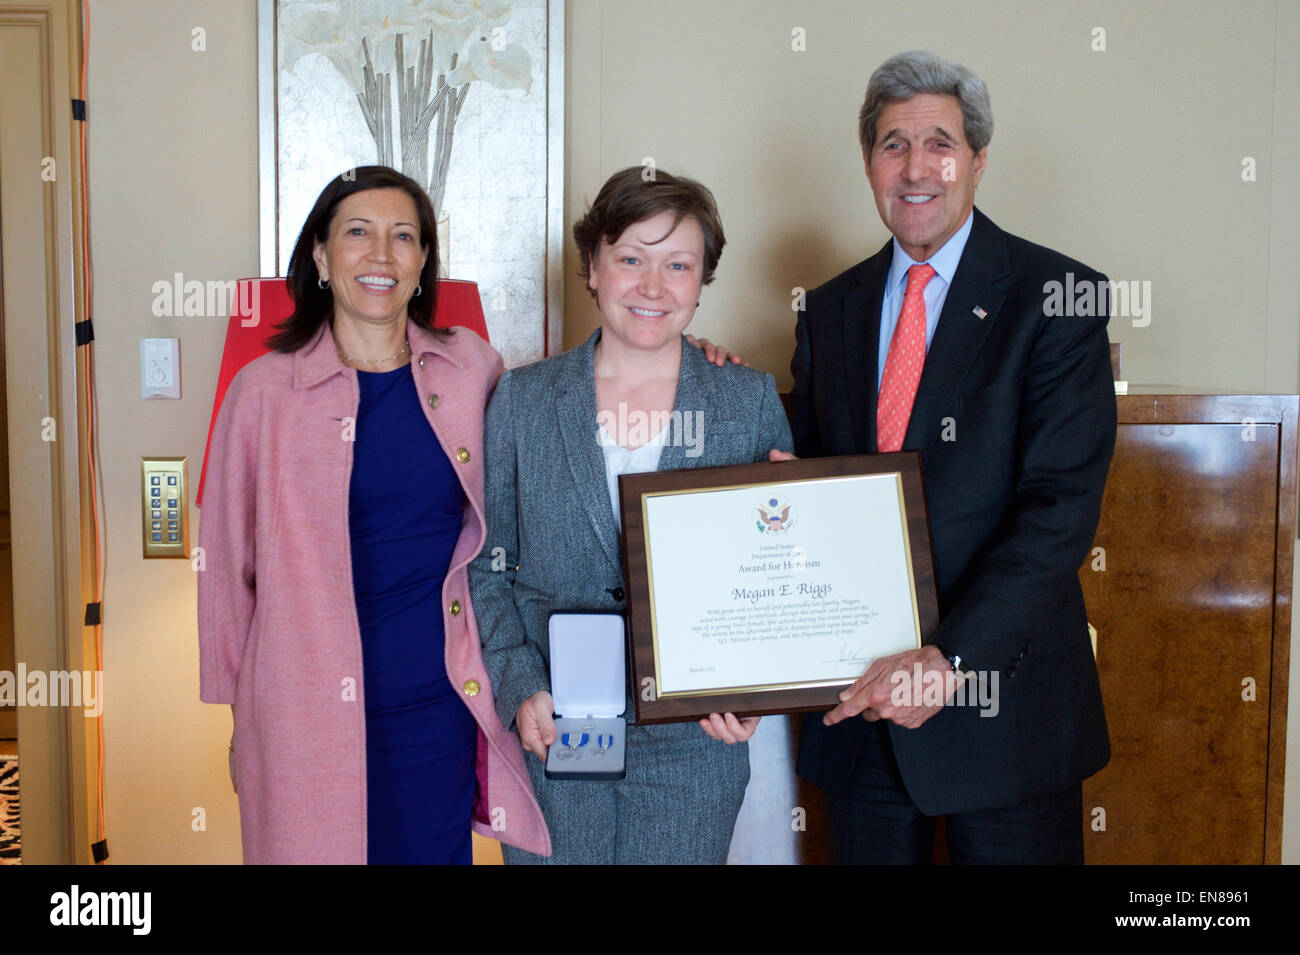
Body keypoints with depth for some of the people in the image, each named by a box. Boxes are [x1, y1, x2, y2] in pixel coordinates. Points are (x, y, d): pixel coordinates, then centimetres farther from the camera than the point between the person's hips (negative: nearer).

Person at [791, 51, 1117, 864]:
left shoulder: (1055, 296, -7)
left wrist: (951, 661, -22)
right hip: (857, 694, 4)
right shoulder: (830, 310, 9)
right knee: (866, 848, 15)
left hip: (1002, 688, -4)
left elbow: (1063, 506, -15)